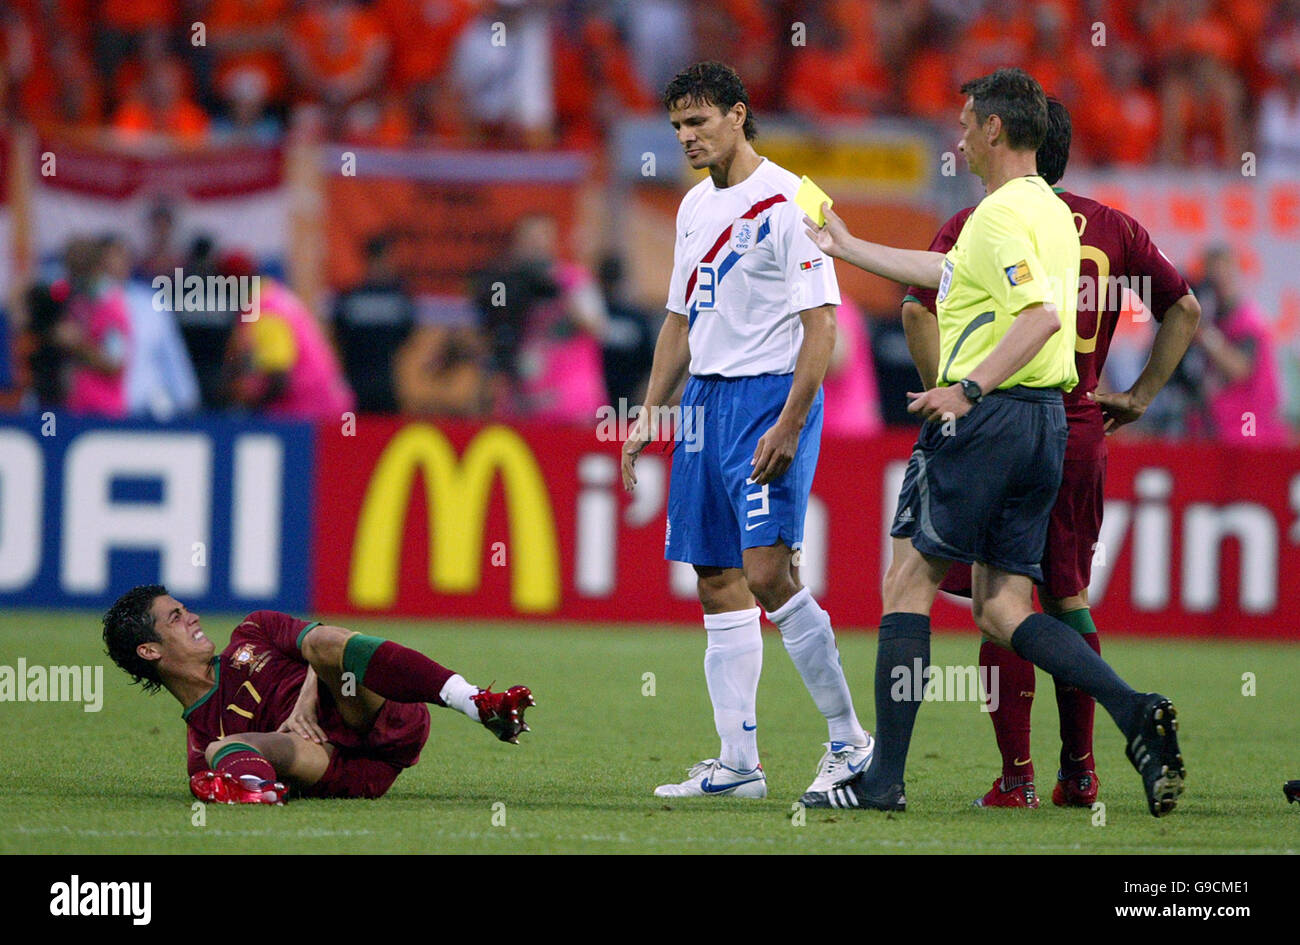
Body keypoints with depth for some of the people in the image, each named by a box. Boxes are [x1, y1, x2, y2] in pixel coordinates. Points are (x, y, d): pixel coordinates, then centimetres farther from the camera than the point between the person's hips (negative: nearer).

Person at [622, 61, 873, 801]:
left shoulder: (786, 201, -10)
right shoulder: (696, 207, 16)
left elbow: (821, 323, -14)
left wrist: (788, 425, -21)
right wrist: (649, 416, 17)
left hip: (772, 396, -8)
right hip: (708, 399, 8)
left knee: (768, 571, -17)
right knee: (718, 582, 6)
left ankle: (850, 741, -7)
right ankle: (738, 765, 8)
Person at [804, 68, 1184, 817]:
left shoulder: (1001, 214, -12)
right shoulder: (1053, 212, 18)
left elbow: (1042, 314, -26)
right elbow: (946, 272, 32)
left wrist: (969, 388, -31)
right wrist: (848, 247, 40)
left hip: (983, 418, -9)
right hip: (1046, 419, 9)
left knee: (910, 580, 2)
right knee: (1002, 609, 7)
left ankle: (885, 776, 3)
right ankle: (1138, 714, -13)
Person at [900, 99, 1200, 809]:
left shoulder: (975, 225, -3)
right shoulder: (1112, 228, 9)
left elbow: (918, 309, -15)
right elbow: (1184, 309, 12)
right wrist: (1139, 396, 14)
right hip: (1082, 432, 4)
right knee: (1068, 598, 14)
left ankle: (1016, 776, -3)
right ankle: (1079, 771, 14)